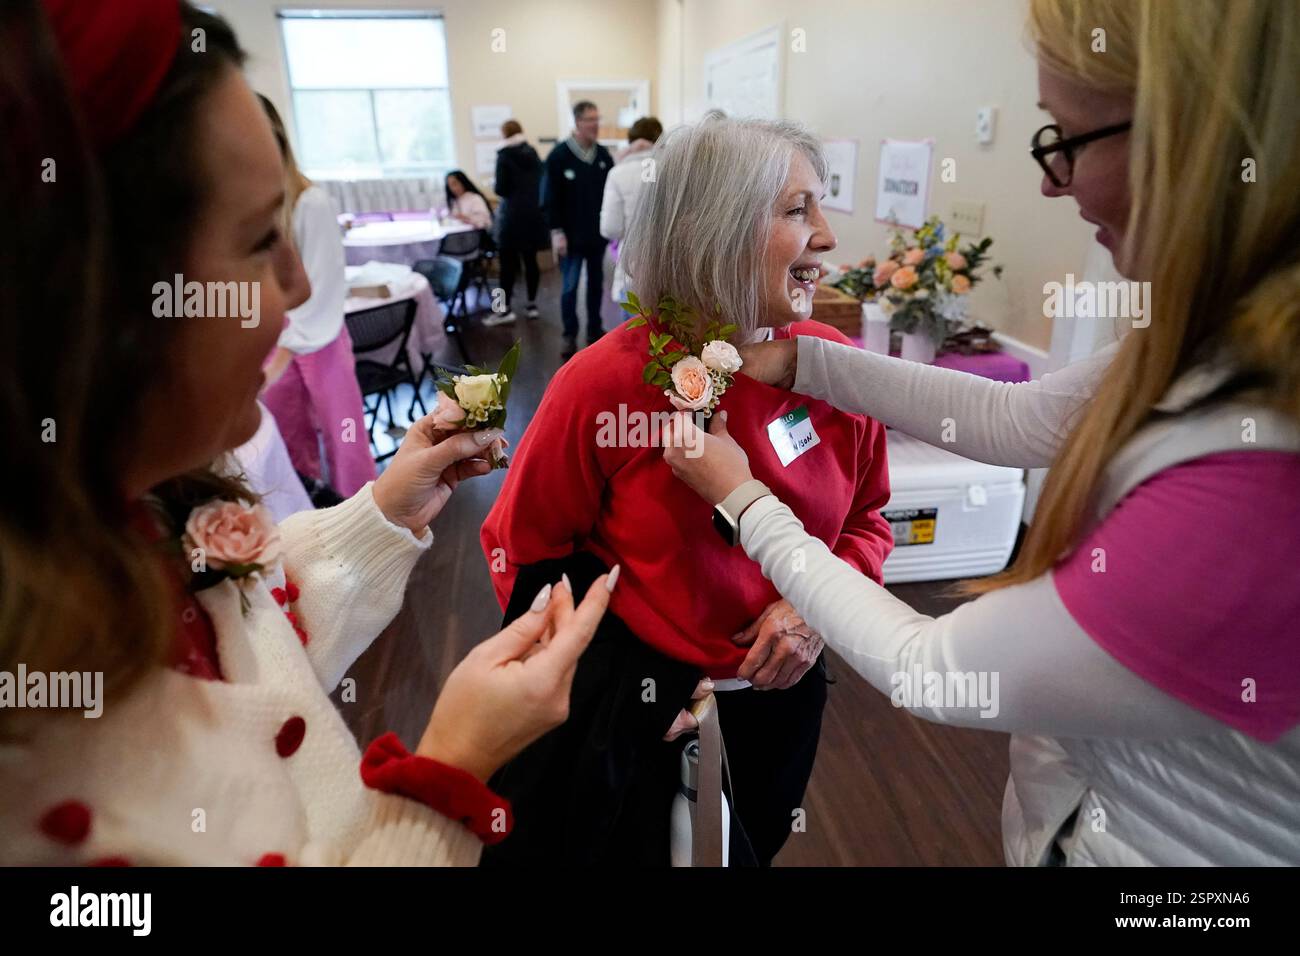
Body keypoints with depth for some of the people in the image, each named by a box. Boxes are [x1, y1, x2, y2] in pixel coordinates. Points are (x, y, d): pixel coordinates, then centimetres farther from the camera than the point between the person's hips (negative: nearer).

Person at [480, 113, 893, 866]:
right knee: (624, 844, 23)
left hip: (781, 685, 4)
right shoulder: (607, 381, -23)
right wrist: (613, 685, -13)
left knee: (757, 842, 29)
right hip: (632, 691, -3)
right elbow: (524, 548, -12)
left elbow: (866, 520, 2)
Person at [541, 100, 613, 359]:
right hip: (571, 235, -4)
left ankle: (595, 330, 25)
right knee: (570, 287, 1)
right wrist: (556, 231, -15)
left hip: (598, 233, 4)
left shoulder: (603, 154, 4)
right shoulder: (559, 155, -10)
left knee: (596, 284, 12)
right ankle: (570, 336, 13)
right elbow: (550, 198, -10)